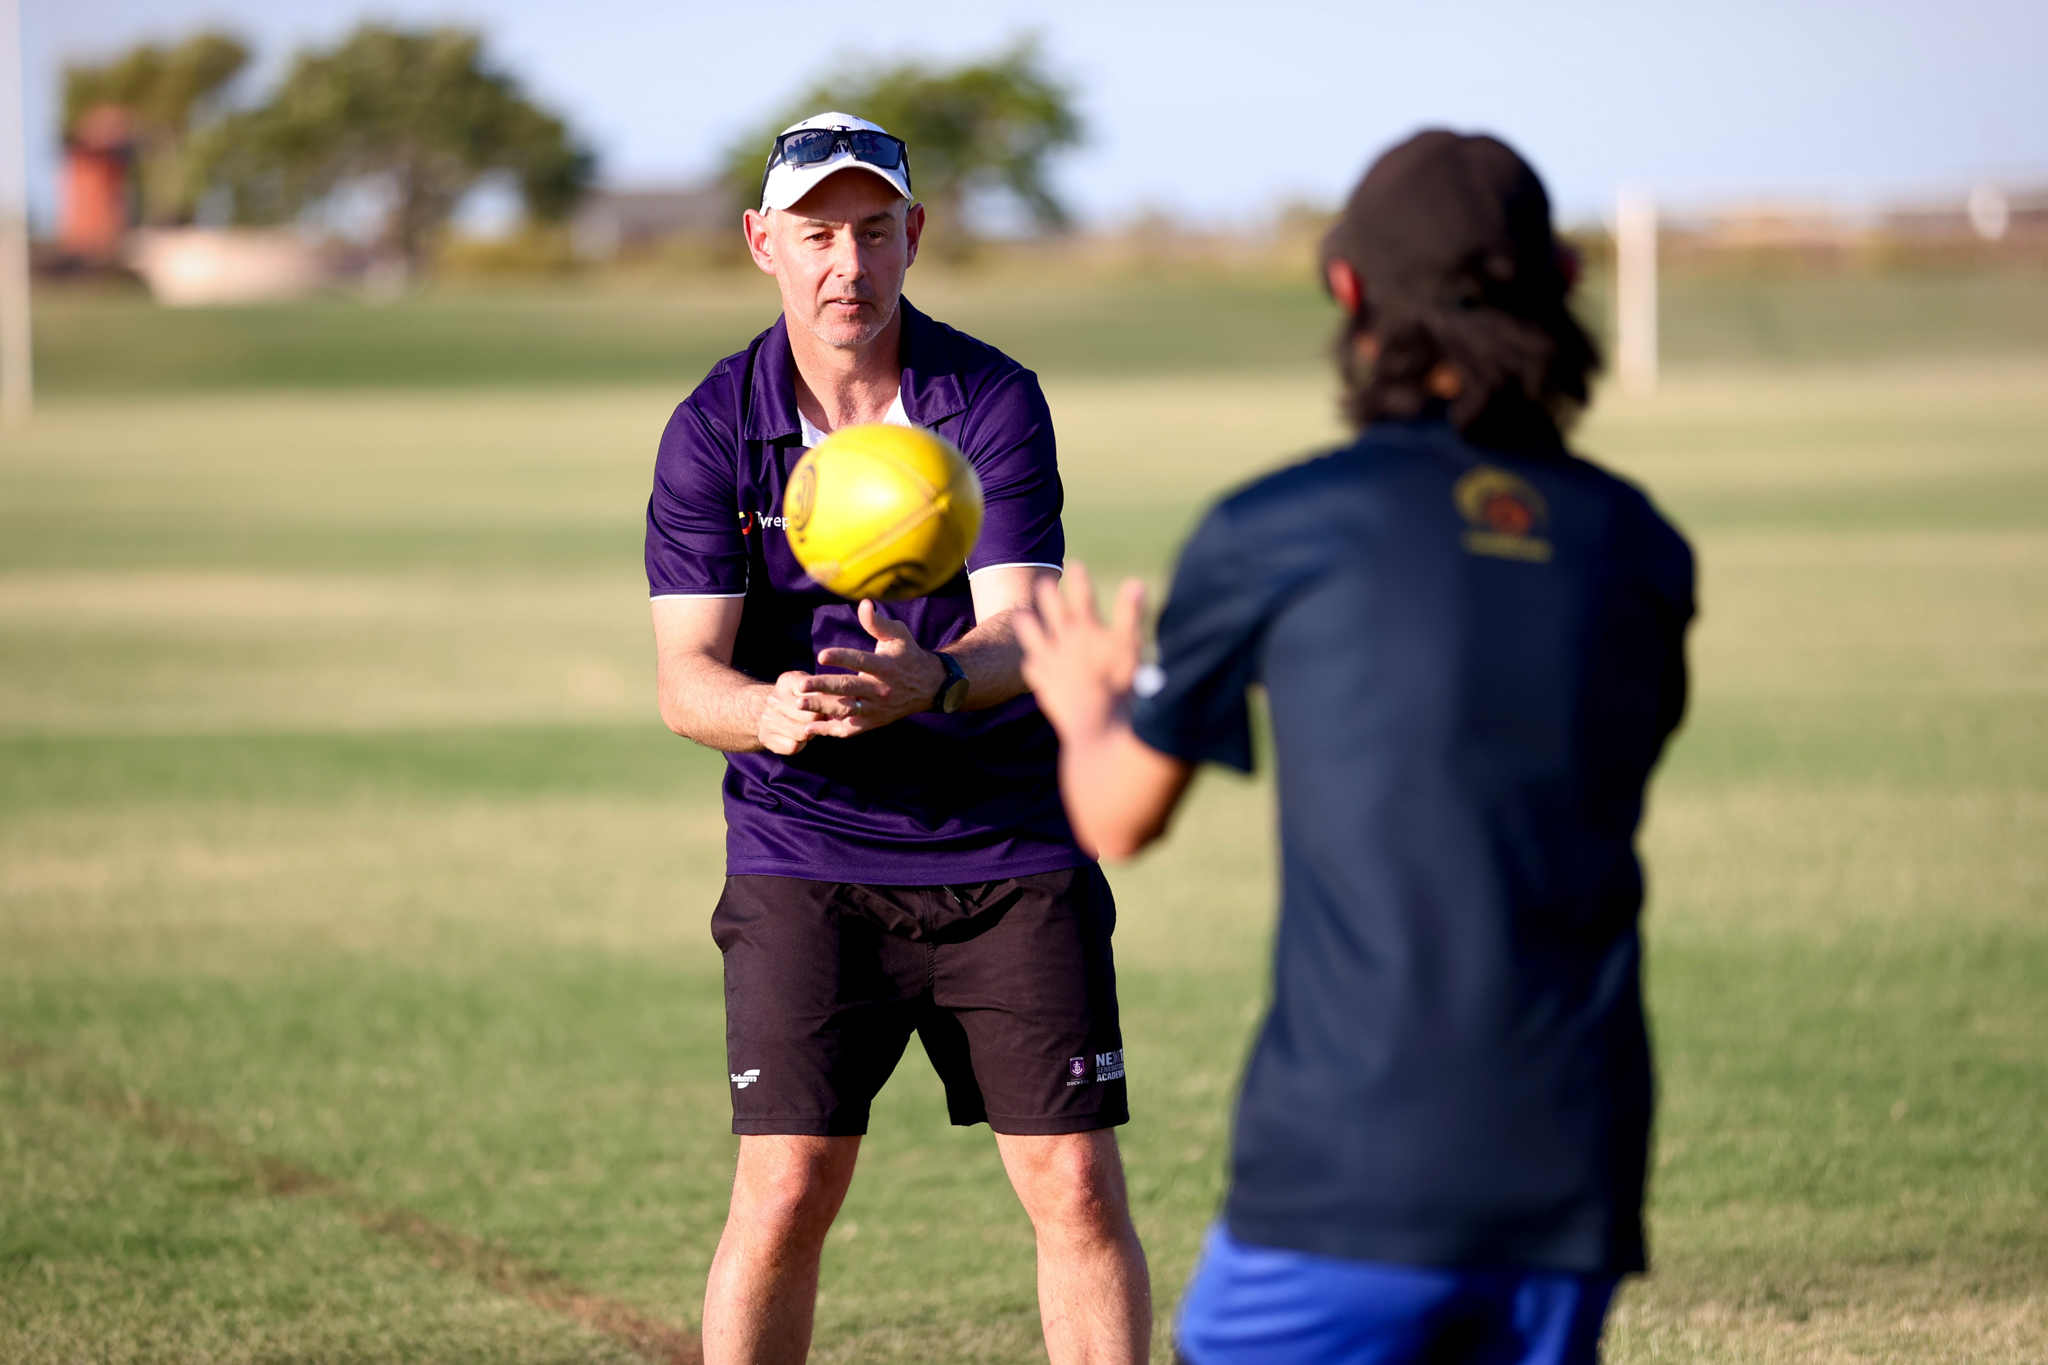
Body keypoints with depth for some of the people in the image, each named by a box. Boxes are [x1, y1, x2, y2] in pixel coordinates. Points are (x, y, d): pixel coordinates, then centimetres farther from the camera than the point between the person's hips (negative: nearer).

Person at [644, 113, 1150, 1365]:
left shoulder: (996, 402, -6)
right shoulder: (714, 432, -5)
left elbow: (1023, 629, -18)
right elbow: (687, 675, -11)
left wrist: (929, 679, -41)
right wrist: (769, 713, -36)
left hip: (1011, 851, 1)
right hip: (807, 857, 0)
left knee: (1080, 1190, -2)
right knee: (785, 1196, -9)